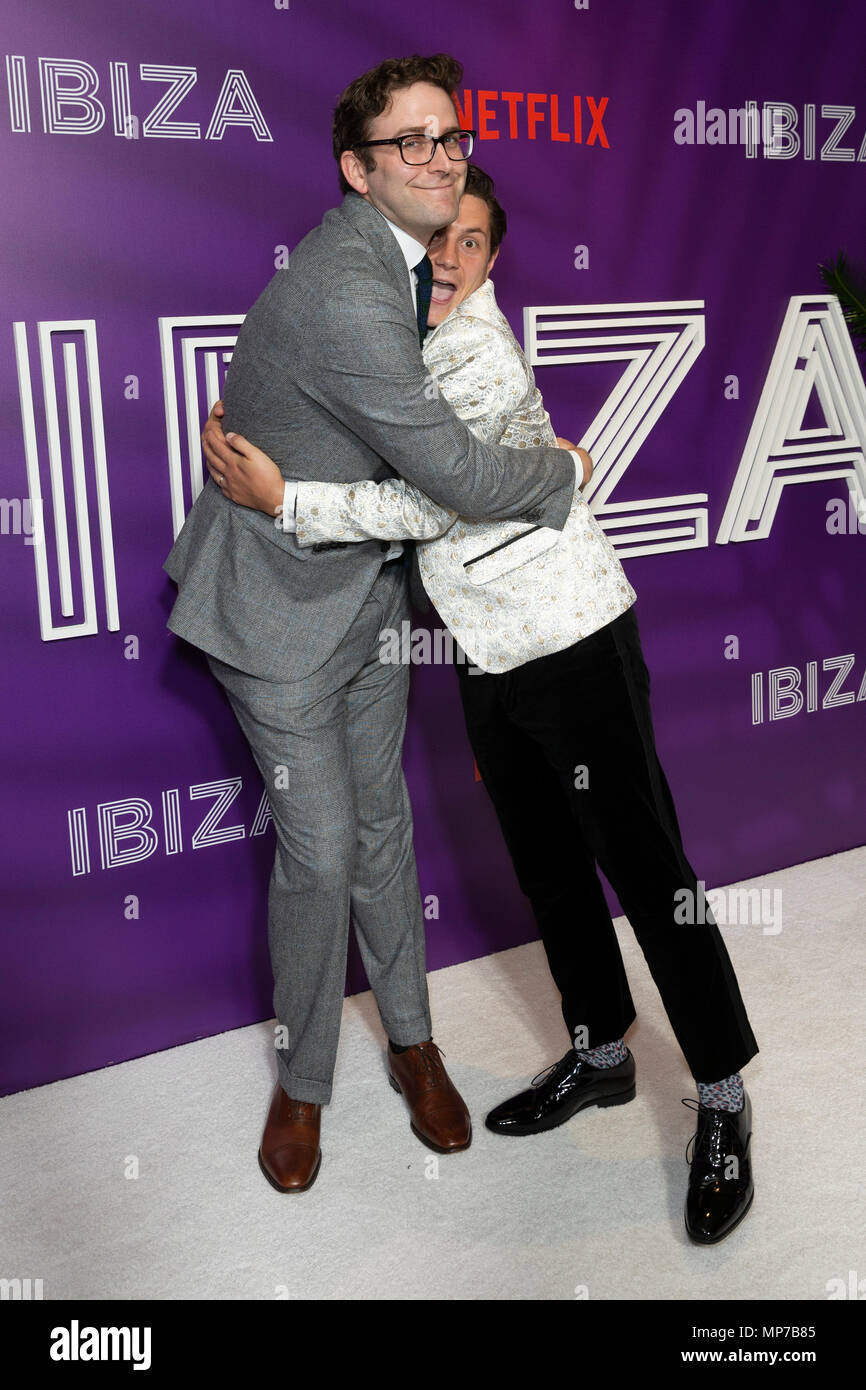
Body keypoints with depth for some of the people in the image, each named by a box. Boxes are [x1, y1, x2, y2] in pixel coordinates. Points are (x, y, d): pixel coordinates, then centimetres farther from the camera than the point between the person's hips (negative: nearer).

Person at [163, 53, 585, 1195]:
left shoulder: (400, 261, 4)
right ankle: (302, 1086, 22)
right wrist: (563, 471, -10)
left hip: (372, 593, 8)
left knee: (380, 823, 16)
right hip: (283, 608, -8)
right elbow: (459, 475, -27)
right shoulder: (344, 293, -29)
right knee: (319, 853, -1)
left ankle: (412, 1043, 33)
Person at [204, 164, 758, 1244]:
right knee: (546, 866, 17)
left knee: (644, 867, -4)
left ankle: (722, 1100, 9)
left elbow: (428, 505, -24)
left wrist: (285, 499, -22)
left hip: (573, 645, -8)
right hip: (488, 659, 8)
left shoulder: (480, 356, -17)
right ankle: (599, 1053, 34)